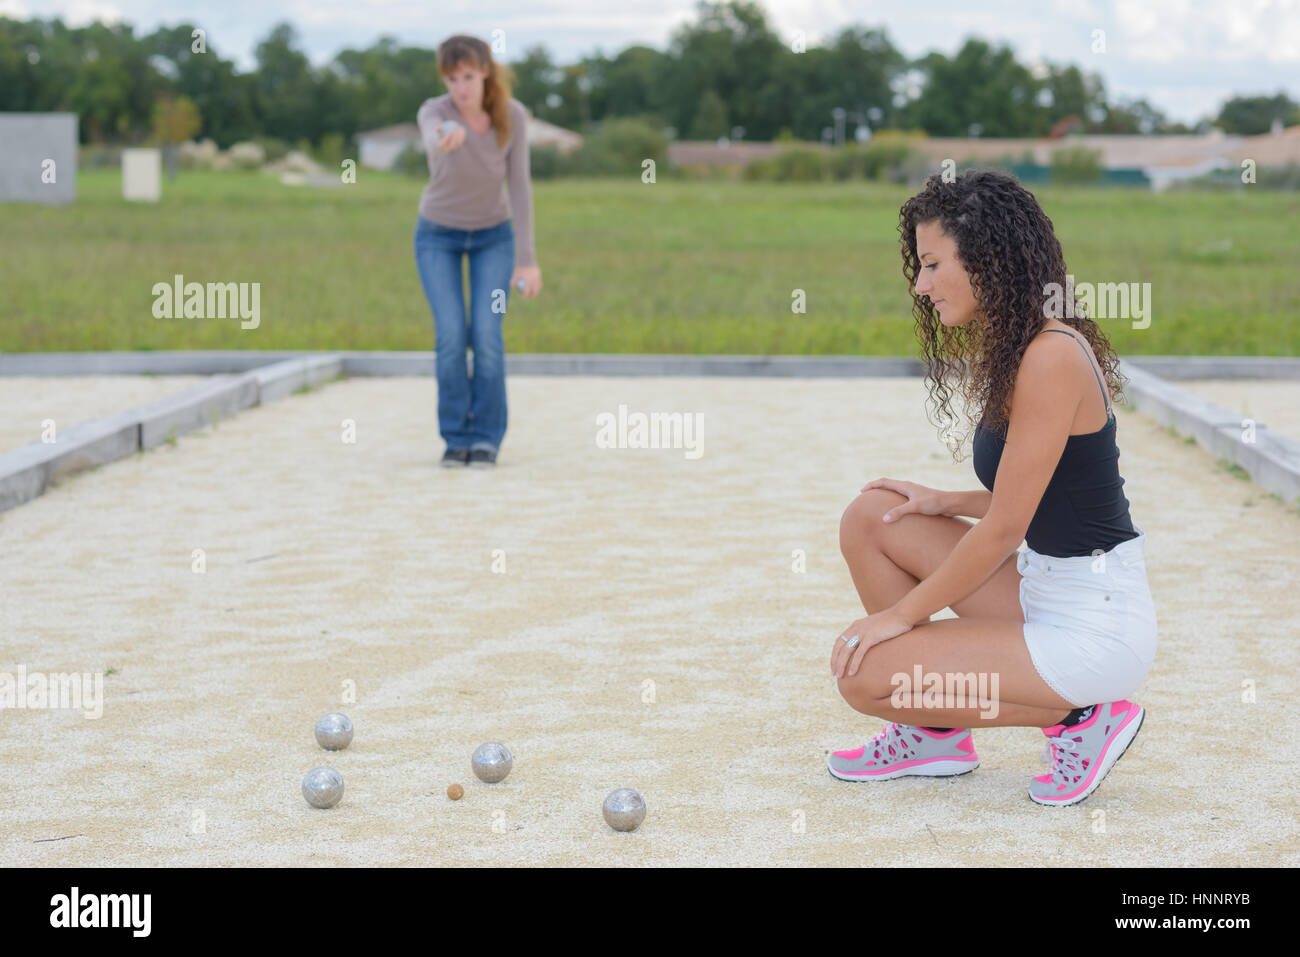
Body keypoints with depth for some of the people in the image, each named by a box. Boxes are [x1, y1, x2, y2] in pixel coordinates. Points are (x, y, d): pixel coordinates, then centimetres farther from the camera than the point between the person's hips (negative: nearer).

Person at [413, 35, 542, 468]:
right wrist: (447, 139, -80)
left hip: (492, 235, 1)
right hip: (438, 235, -1)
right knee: (450, 337, -15)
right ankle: (457, 436, 2)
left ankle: (487, 437, 1)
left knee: (486, 336, -14)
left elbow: (519, 186, -16)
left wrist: (528, 259, -20)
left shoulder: (513, 114, -20)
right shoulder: (432, 112, -28)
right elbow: (434, 143, -54)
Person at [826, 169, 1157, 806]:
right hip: (1042, 590, 10)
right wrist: (947, 503, 4)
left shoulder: (1053, 357, -21)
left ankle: (1079, 718, -1)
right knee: (870, 518, 7)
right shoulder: (1014, 350, 9)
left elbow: (1002, 531, -20)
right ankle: (936, 735, 14)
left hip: (1094, 628, -10)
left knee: (861, 674, -12)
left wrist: (904, 613, -10)